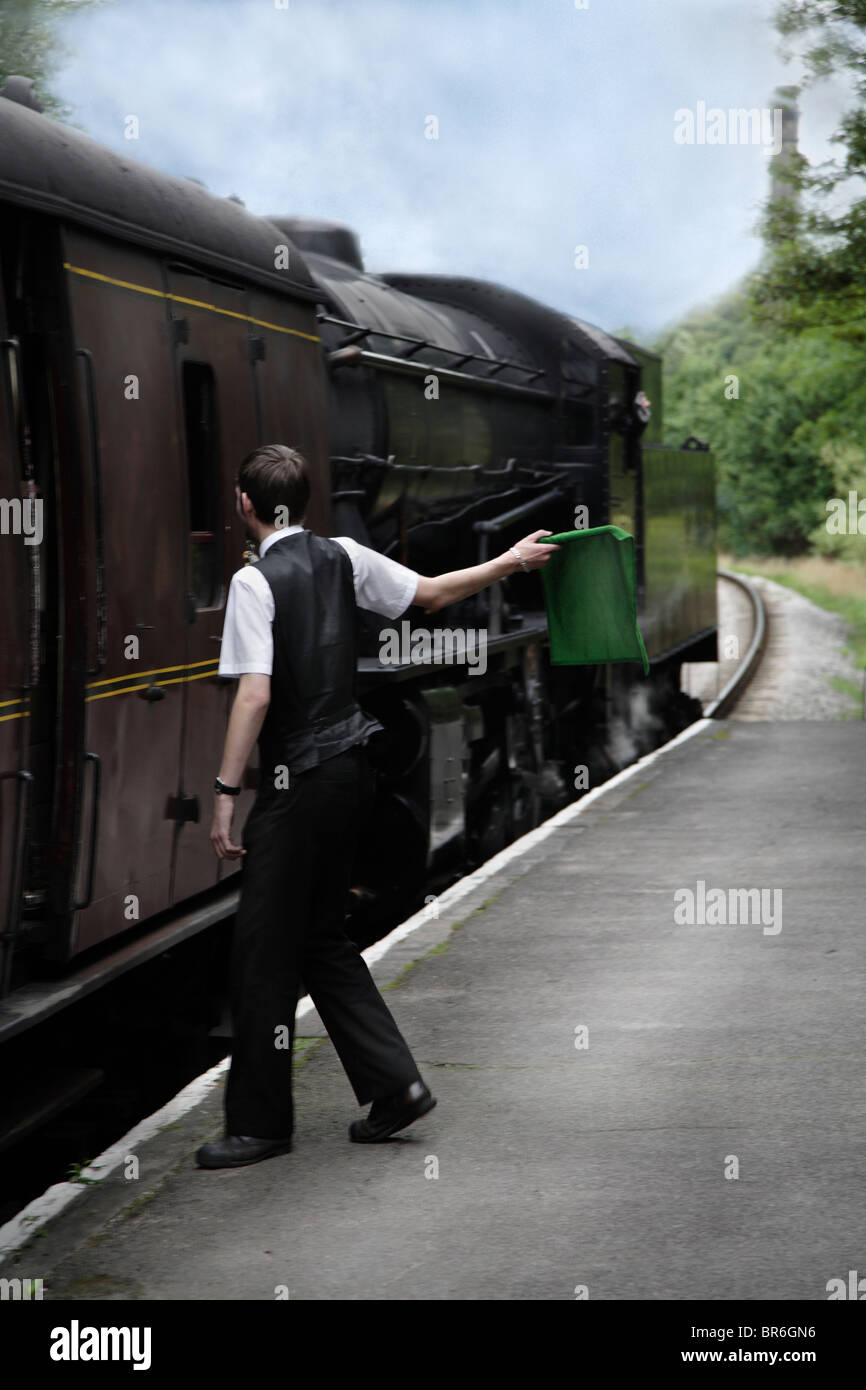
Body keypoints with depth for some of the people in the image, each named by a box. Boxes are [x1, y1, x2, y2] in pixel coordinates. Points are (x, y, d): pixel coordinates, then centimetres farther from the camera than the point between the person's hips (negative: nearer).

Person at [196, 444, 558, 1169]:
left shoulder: (255, 580, -12)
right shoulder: (343, 558, 7)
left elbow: (254, 696, -18)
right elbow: (432, 593, 17)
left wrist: (225, 792, -16)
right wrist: (510, 561, 32)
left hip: (299, 780, -7)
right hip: (353, 763, 8)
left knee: (264, 950, 0)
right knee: (321, 937, 18)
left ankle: (260, 1122, 6)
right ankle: (394, 1083, 15)